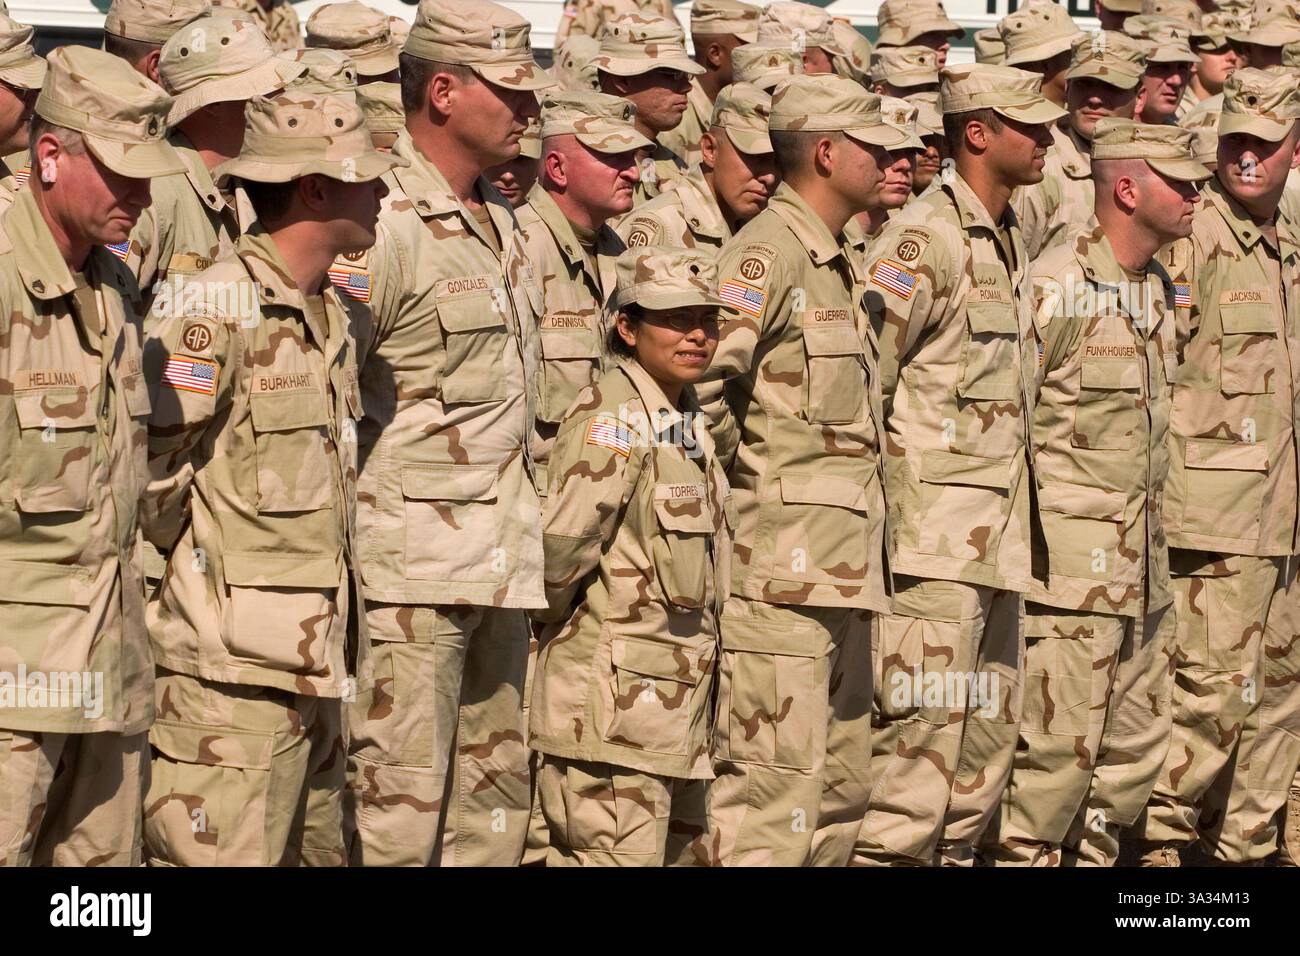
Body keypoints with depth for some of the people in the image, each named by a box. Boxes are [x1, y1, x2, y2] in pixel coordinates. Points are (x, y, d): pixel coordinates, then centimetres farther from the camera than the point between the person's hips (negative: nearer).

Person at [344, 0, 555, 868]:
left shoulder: (501, 223, 15)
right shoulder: (385, 228, -13)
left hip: (503, 566, 9)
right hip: (413, 565, -9)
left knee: (496, 797, 13)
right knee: (399, 804, -6)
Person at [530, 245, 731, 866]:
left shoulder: (688, 421, 15)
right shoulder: (614, 415, -13)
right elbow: (561, 545, -20)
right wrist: (551, 616, -3)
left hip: (678, 710, 9)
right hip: (615, 698, -9)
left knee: (688, 853, 14)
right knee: (619, 854, -8)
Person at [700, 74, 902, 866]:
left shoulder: (836, 264, 19)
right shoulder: (767, 253, -11)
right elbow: (699, 382, -24)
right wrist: (737, 487, -12)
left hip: (841, 574, 10)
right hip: (784, 570, -10)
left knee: (841, 788, 13)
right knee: (773, 788, -9)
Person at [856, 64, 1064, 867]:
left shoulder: (1011, 241, 16)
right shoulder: (925, 239, -12)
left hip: (1001, 533, 9)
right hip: (937, 532, -9)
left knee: (992, 729, 13)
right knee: (923, 727, -8)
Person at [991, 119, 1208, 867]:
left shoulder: (1161, 290, 13)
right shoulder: (1057, 286, -14)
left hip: (1144, 570, 8)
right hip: (1073, 569, -8)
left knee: (1135, 751, 13)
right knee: (1057, 753, -5)